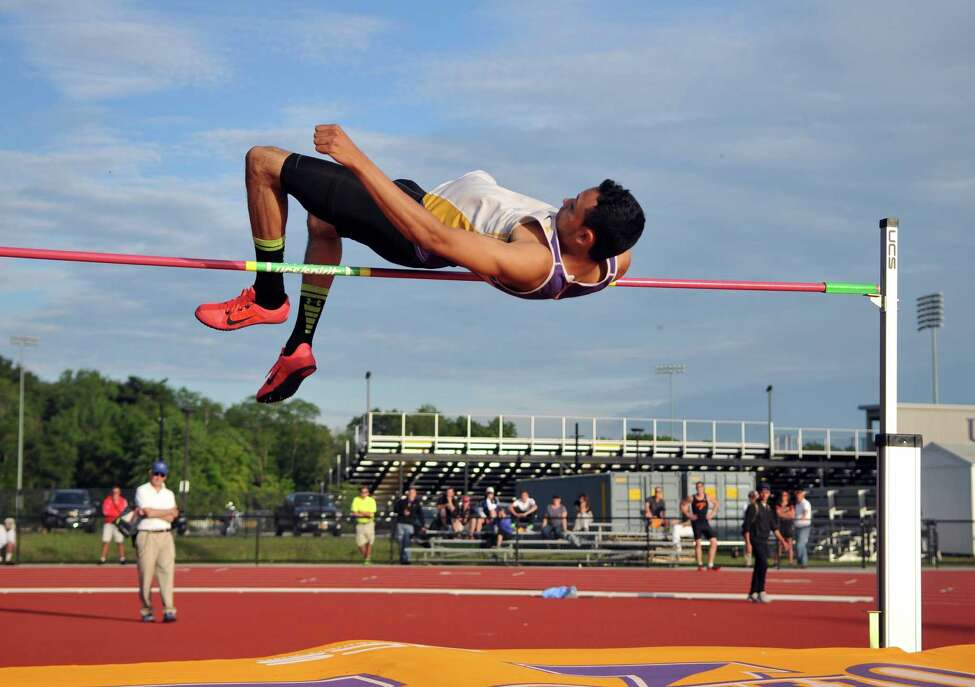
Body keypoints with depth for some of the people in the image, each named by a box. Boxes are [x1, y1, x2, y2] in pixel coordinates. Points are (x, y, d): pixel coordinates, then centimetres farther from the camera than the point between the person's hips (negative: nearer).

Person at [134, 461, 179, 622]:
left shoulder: (169, 494, 16)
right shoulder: (142, 491, 3)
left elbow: (171, 518, 1)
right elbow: (148, 512, -12)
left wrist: (152, 512, -8)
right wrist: (169, 512, -2)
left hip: (165, 536, 3)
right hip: (147, 536, -3)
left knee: (167, 572, -7)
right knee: (146, 574, -4)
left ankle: (169, 611, -12)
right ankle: (147, 612, 5)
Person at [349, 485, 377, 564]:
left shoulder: (371, 500, -1)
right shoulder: (356, 500, 1)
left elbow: (371, 514, -11)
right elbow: (354, 513, -7)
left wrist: (359, 513, -11)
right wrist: (365, 514, -14)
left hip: (369, 523, -1)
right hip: (359, 524, 1)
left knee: (369, 543, -3)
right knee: (360, 544, -3)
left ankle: (368, 559, 7)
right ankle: (364, 558, 19)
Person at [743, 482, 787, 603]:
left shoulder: (769, 509, 13)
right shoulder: (753, 507, -8)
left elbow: (774, 527, 18)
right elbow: (747, 527, -11)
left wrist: (782, 541, 13)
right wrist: (748, 543, -16)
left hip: (764, 542, 7)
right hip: (755, 541, -7)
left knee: (759, 567, 9)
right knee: (763, 564, -17)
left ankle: (752, 594, 16)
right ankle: (761, 592, -13)